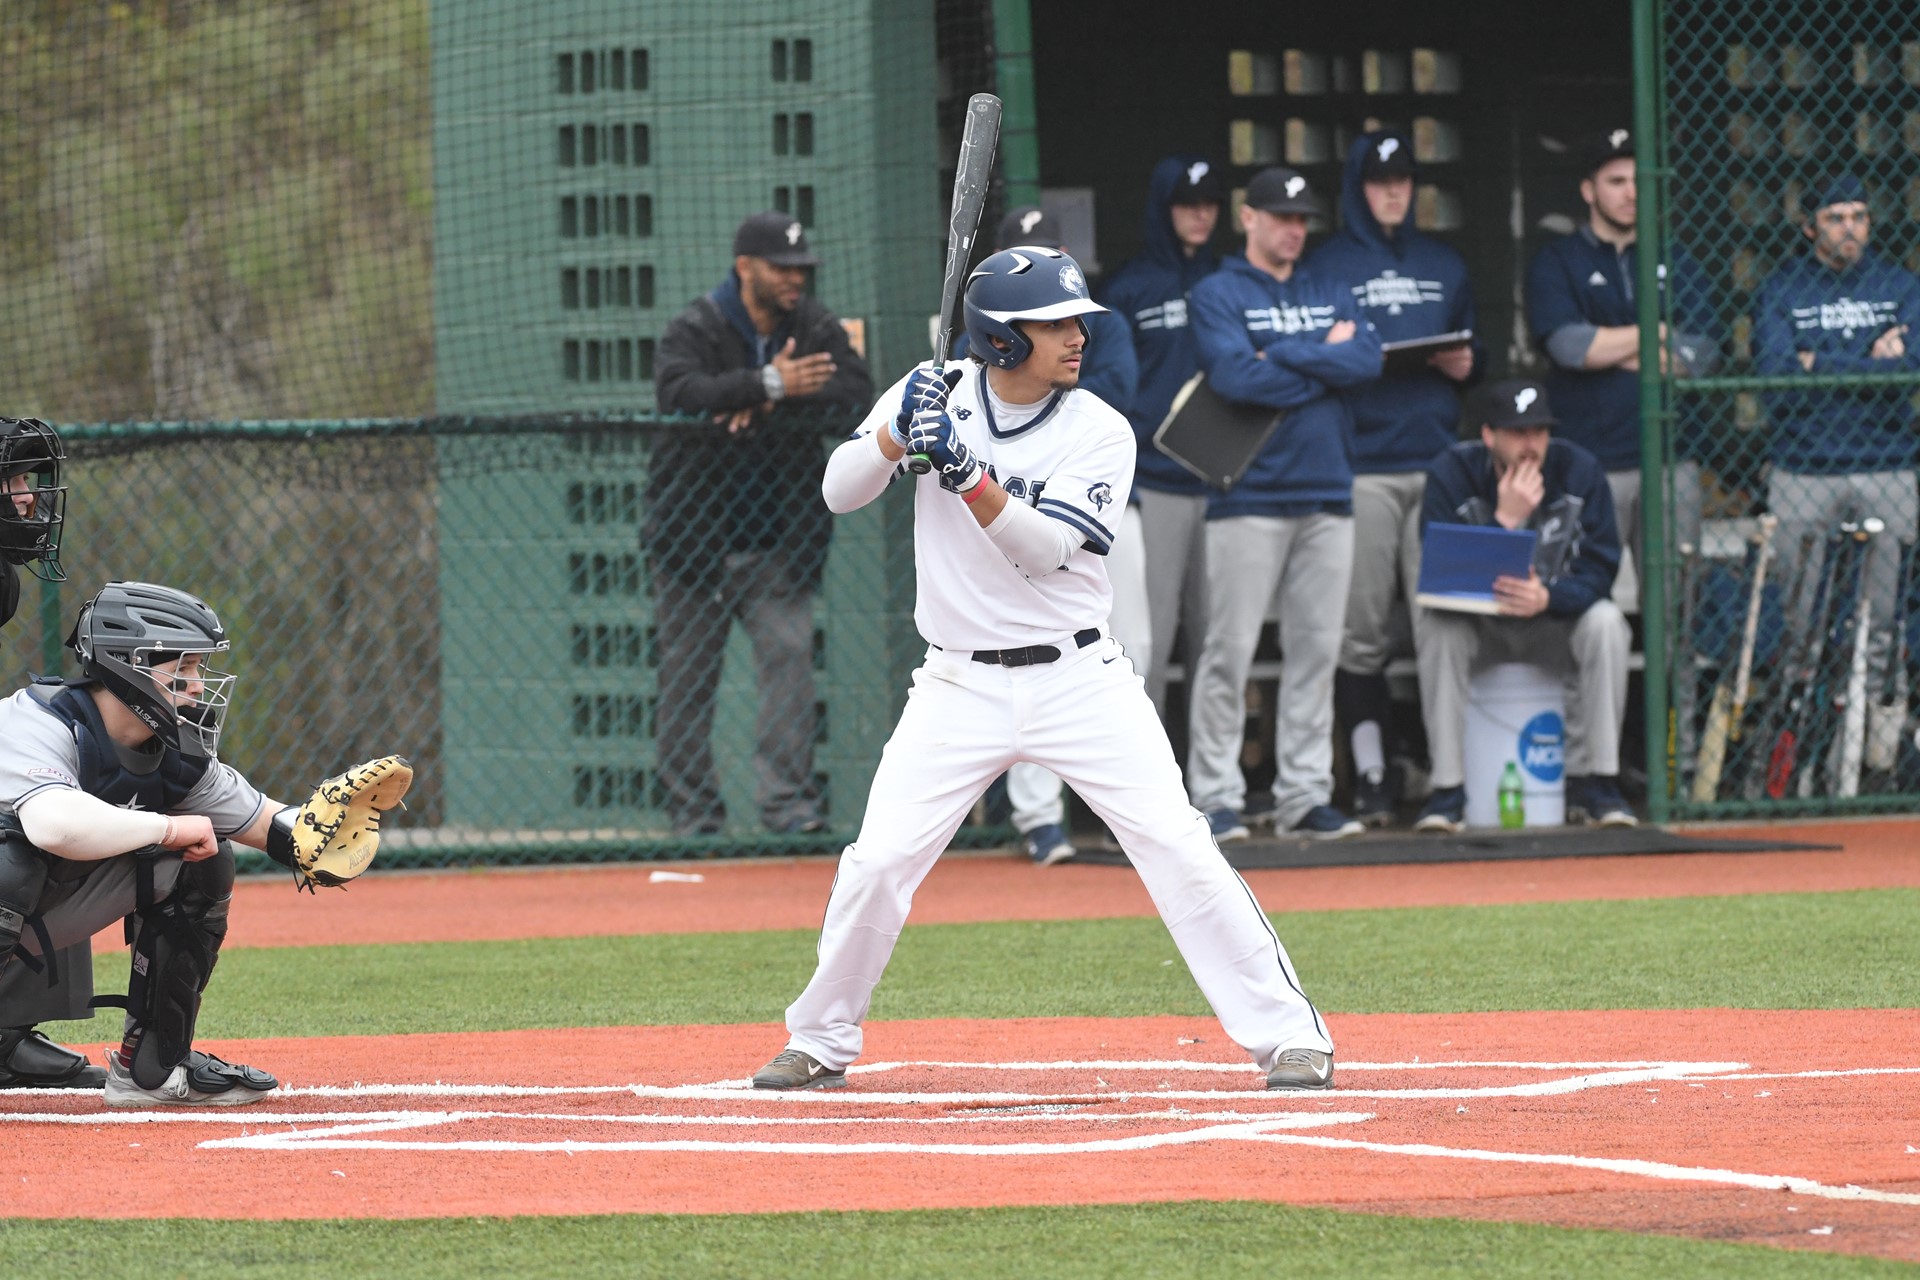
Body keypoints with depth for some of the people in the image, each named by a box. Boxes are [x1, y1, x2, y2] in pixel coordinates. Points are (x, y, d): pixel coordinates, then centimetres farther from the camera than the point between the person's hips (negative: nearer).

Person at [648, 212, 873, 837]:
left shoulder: (815, 327, 4)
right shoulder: (694, 330, -6)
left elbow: (855, 391, -11)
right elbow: (682, 393, -26)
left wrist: (768, 410, -22)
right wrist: (769, 384, -37)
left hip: (779, 541, 2)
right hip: (693, 534, -2)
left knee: (789, 657, -11)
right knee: (687, 676, 2)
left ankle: (788, 803, -14)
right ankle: (694, 817, 8)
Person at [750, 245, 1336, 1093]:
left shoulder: (1099, 433, -7)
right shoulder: (940, 396, -1)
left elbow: (1044, 549, -18)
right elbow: (841, 492, -3)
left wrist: (966, 473, -31)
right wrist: (897, 435, -21)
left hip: (1077, 676, -1)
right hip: (960, 686, 1)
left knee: (1177, 847, -9)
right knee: (878, 862, -5)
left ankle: (1287, 1033, -3)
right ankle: (821, 1044, 15)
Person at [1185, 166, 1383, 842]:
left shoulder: (1331, 293, 17)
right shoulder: (1217, 295, 2)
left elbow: (1368, 357, -1)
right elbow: (1238, 376, -15)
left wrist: (1285, 355, -8)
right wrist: (1327, 359, -5)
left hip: (1327, 497, 5)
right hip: (1252, 498, -5)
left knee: (1317, 650, 5)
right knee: (1230, 650, -6)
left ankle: (1304, 794, 9)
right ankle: (1216, 798, -4)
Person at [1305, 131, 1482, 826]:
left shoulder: (1444, 266, 19)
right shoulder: (1325, 266, 6)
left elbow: (1473, 345, 25)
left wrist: (1466, 364, 3)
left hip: (1437, 460, 3)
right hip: (1361, 468, -3)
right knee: (1362, 631, -4)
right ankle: (1369, 774, 0)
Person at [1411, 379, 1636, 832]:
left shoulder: (1580, 471, -11)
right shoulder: (1451, 475, -15)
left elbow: (1598, 571, -14)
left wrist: (1547, 598, -36)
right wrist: (1506, 520, -33)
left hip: (1557, 619, 1)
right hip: (1478, 627, -1)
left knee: (1604, 622, -29)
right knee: (1436, 627, -32)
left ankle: (1593, 784, -21)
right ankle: (1449, 790, -28)